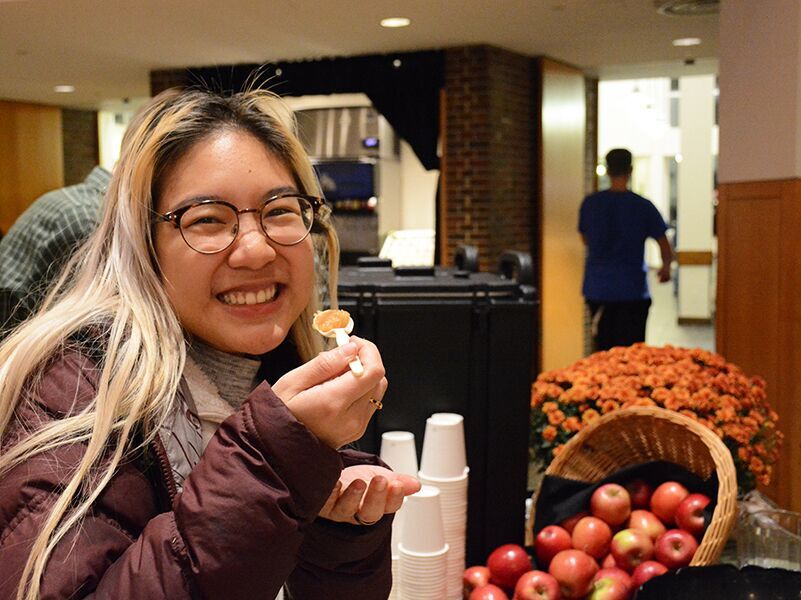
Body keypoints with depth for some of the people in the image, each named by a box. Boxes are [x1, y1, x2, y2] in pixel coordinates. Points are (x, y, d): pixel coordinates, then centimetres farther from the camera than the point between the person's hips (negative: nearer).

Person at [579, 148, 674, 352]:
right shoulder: (643, 206, -5)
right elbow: (665, 246, 3)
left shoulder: (590, 203, 0)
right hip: (632, 289, -2)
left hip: (597, 289, 3)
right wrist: (666, 268, 23)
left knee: (602, 352, 9)